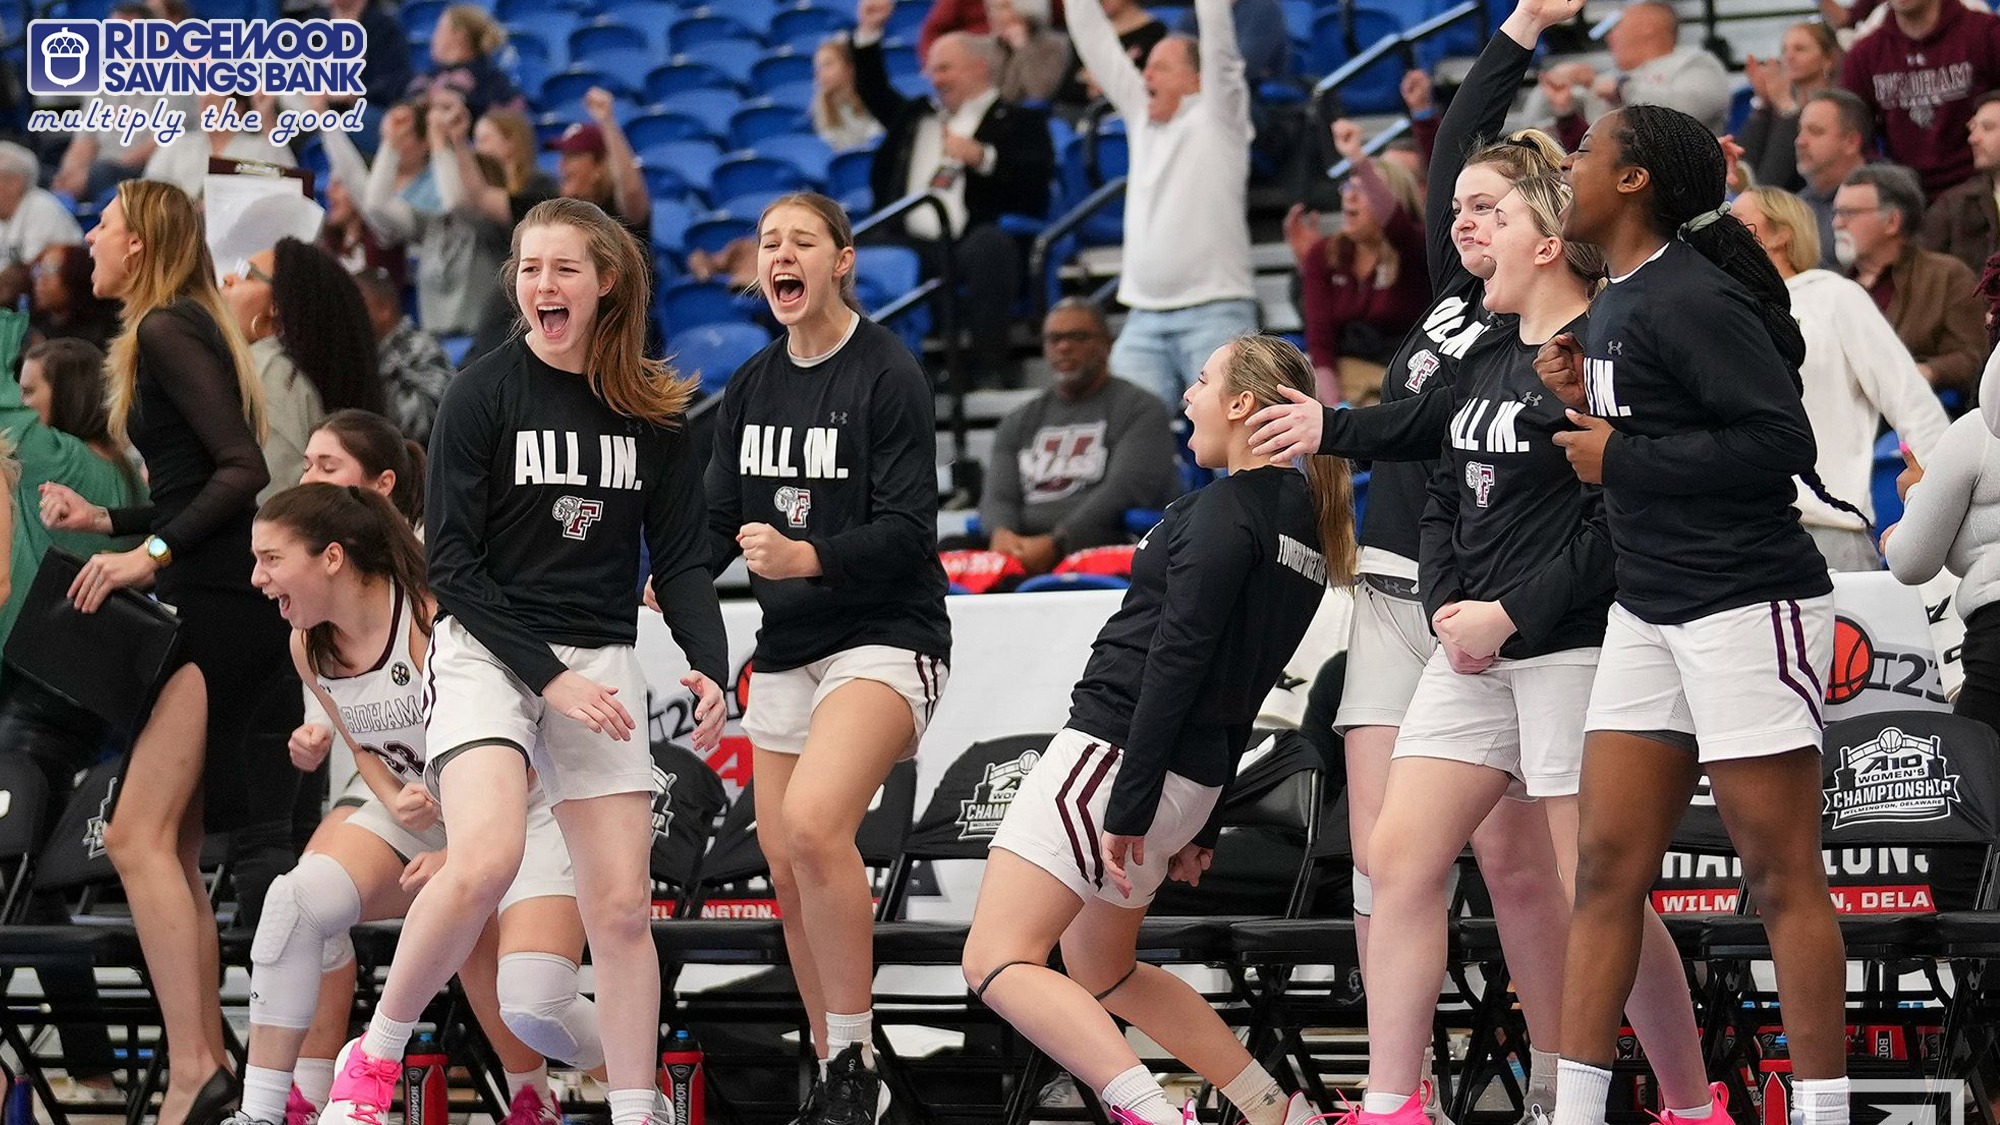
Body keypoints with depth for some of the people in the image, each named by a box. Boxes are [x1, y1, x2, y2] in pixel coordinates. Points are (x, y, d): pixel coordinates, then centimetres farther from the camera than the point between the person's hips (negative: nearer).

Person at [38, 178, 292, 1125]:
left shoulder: (166, 330, -9)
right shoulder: (186, 331, 20)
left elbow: (243, 471, -18)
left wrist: (154, 552, -23)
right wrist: (104, 522, 21)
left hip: (220, 609, -10)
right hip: (219, 610, 10)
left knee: (139, 835, -18)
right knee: (174, 850, 9)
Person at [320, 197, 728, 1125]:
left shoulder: (652, 410, 4)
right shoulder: (484, 394, -6)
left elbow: (679, 561, 8)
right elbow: (451, 563, -7)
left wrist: (709, 669, -10)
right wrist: (547, 675, -14)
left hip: (600, 662, 4)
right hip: (488, 650, -4)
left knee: (620, 904, -1)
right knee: (485, 860, -26)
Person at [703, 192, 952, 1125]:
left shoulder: (887, 374, -11)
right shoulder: (751, 388, 9)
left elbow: (907, 532, -17)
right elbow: (718, 524, 13)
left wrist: (805, 558, -32)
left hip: (884, 638, -7)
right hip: (787, 650, 7)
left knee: (812, 822, -28)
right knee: (788, 870, 6)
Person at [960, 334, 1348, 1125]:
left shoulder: (1228, 510, -12)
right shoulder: (1303, 523, 15)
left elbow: (1178, 661, -18)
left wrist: (1129, 809, -20)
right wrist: (1200, 829, 21)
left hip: (1116, 753, -10)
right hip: (1190, 781, 10)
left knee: (995, 962, -12)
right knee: (1099, 969, 25)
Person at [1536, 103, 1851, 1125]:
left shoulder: (1691, 299, -16)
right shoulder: (1616, 302, 13)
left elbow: (1780, 441, -23)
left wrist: (1622, 458, -17)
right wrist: (1582, 400, 5)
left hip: (1748, 607, -10)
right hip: (1650, 612, 10)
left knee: (1782, 876, -3)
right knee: (1606, 866, 5)